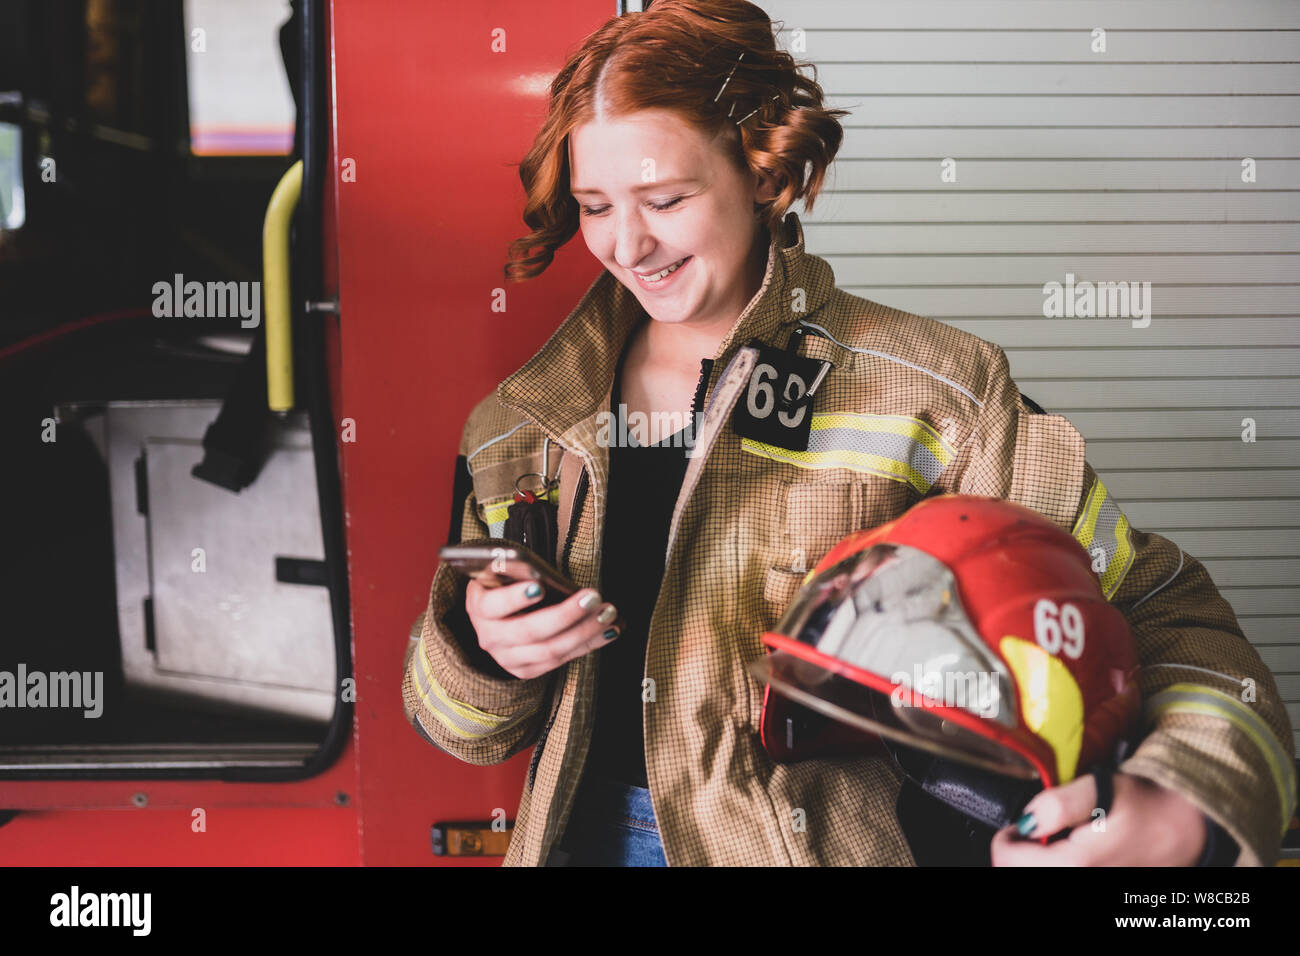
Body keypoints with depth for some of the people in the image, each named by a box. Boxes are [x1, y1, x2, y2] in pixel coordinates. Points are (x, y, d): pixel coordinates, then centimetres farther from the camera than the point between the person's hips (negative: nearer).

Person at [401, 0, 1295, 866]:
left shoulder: (920, 393, -13)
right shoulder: (526, 423, -2)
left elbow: (1161, 613, -10)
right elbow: (471, 730, 5)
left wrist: (1180, 810, -28)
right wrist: (478, 650, -17)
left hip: (821, 843, -2)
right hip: (580, 836, 3)